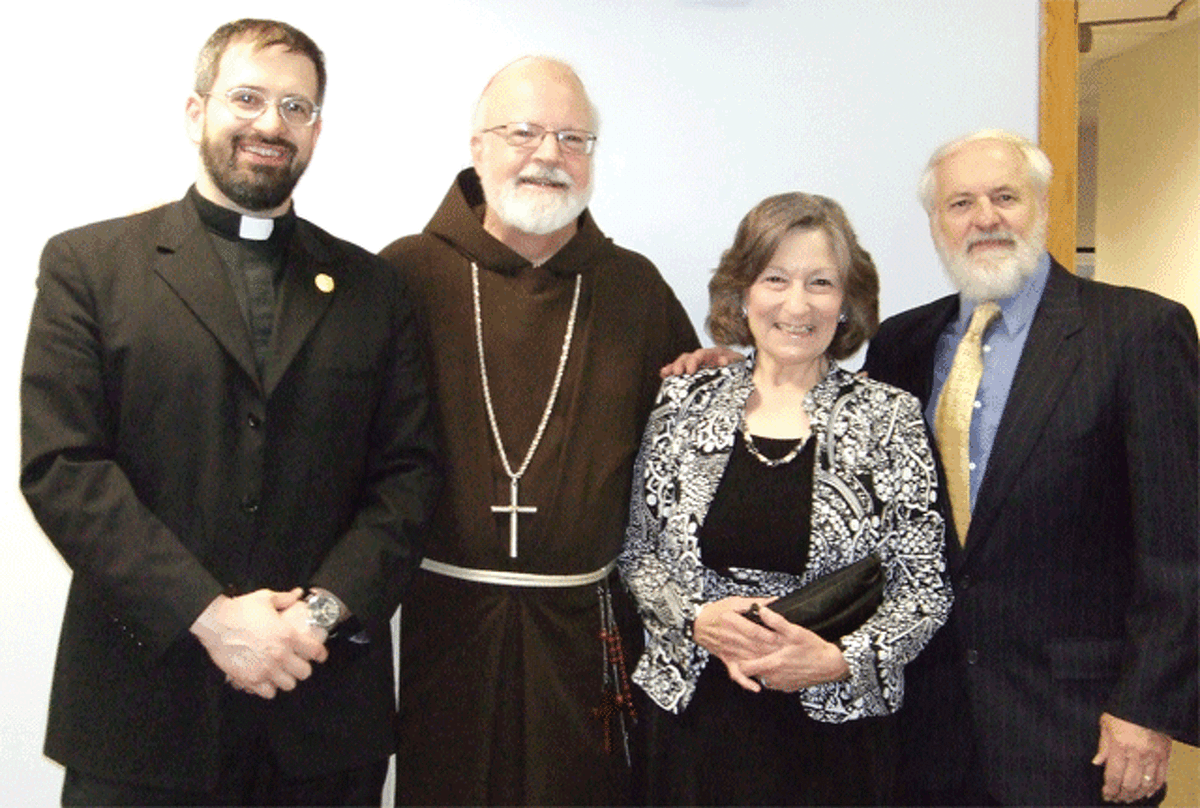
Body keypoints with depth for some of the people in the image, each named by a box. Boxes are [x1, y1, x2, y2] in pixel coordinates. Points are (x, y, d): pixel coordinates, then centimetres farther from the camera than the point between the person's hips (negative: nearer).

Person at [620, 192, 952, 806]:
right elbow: (637, 553, 6)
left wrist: (840, 660, -16)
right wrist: (696, 621, -10)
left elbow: (926, 588, -2)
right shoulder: (683, 404, 1)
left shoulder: (888, 418, -4)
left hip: (835, 729, -1)